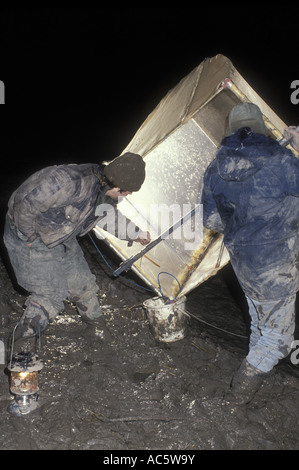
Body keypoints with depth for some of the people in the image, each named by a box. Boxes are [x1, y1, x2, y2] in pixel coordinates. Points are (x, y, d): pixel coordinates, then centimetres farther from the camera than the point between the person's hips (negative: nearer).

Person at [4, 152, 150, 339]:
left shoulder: (105, 194, -12)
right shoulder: (69, 182, -41)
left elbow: (109, 217, 11)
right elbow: (25, 204, -32)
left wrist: (136, 234, 21)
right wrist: (29, 238, -18)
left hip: (62, 239, 7)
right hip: (29, 241, -7)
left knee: (81, 283, 16)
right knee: (51, 292, -3)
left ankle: (96, 321, 41)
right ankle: (23, 341, 20)